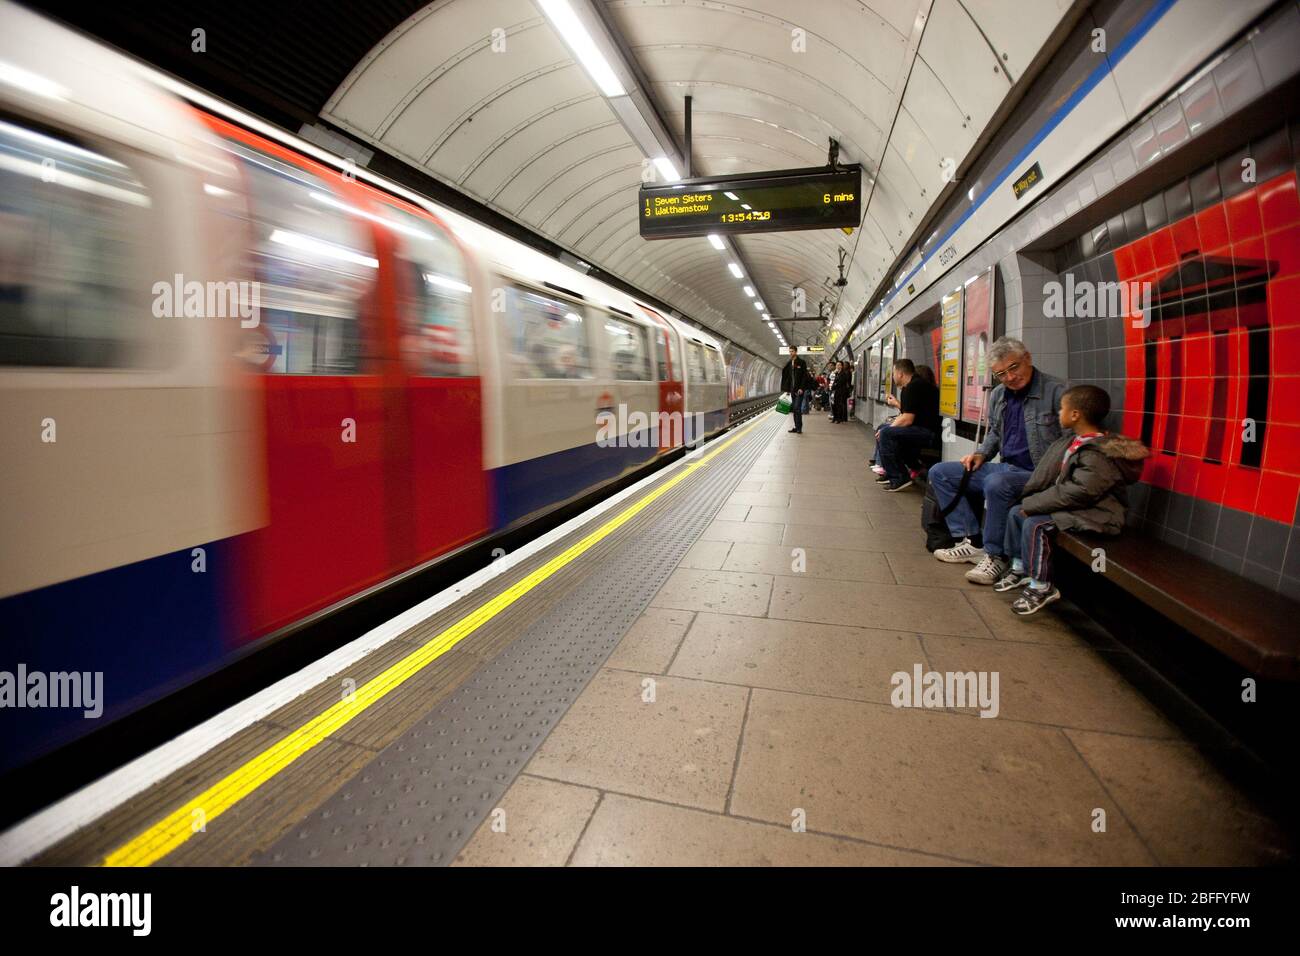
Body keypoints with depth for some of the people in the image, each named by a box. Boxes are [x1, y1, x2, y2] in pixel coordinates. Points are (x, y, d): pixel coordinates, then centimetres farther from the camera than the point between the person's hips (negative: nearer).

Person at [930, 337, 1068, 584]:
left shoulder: (1055, 390, -12)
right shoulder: (998, 395, 10)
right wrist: (982, 453, 7)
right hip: (1005, 468, 8)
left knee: (996, 483, -38)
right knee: (939, 473, 0)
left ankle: (995, 556, -18)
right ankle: (971, 541, -7)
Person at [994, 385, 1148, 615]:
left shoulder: (1099, 454, -25)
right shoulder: (1073, 438, 4)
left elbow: (1078, 493, -30)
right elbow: (1050, 472, 11)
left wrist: (1033, 505, -25)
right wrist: (1031, 499, 0)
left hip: (1092, 512, -10)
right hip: (1068, 502, 10)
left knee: (1034, 524, -27)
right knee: (1016, 512, 6)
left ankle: (1042, 587, -13)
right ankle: (1020, 568, 17)